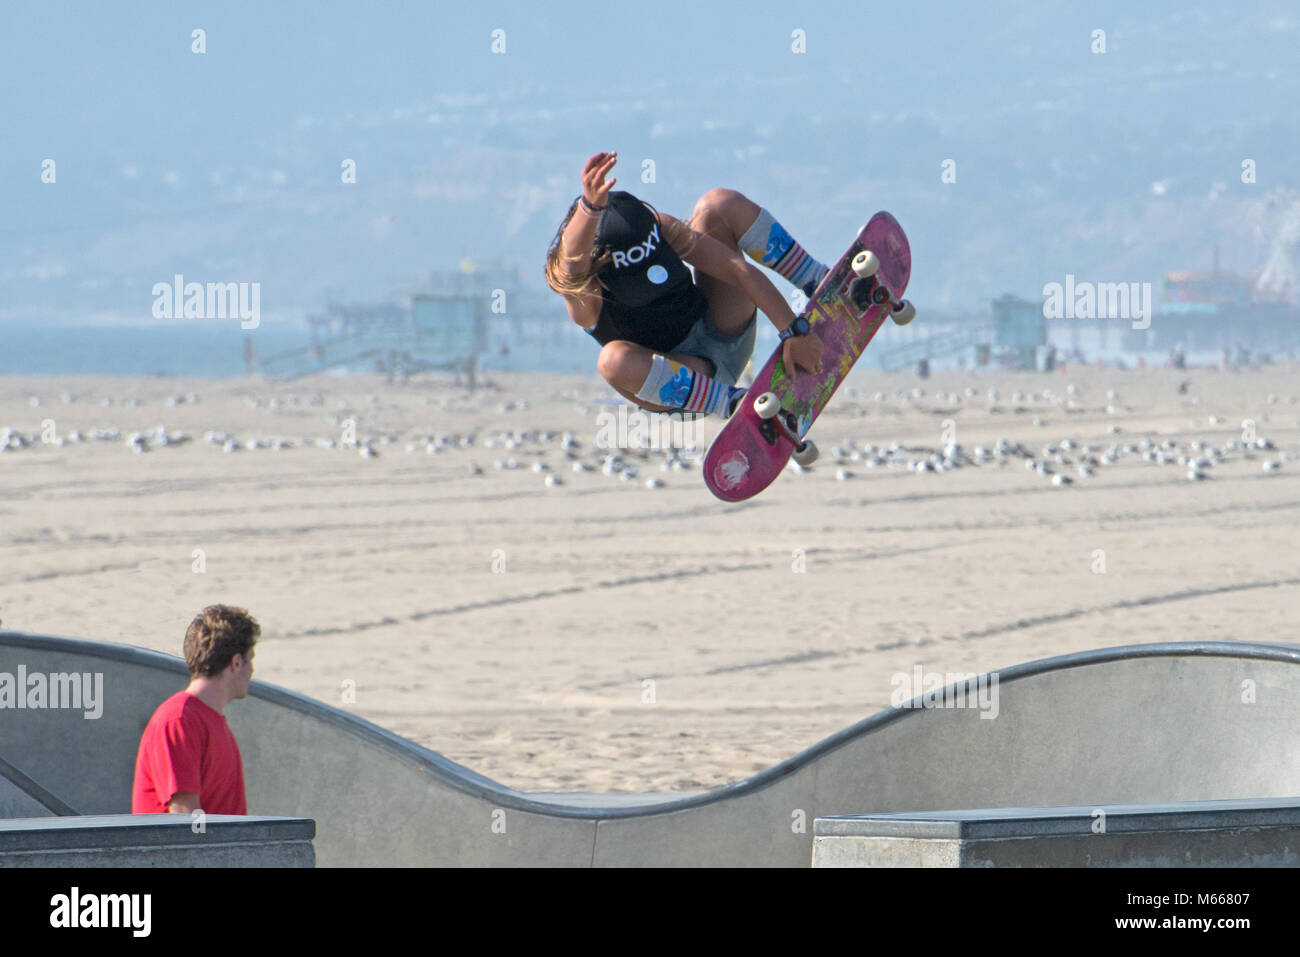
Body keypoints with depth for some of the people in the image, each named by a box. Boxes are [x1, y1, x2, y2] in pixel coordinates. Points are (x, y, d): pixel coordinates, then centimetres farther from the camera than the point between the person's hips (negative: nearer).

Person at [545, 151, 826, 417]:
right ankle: (736, 404, -33)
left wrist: (793, 332, -26)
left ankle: (821, 284, -2)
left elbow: (739, 269, -17)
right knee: (615, 361, -42)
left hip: (725, 338, 3)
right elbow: (574, 259, -53)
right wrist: (590, 206, -76)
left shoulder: (661, 228, -16)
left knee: (719, 205, -15)